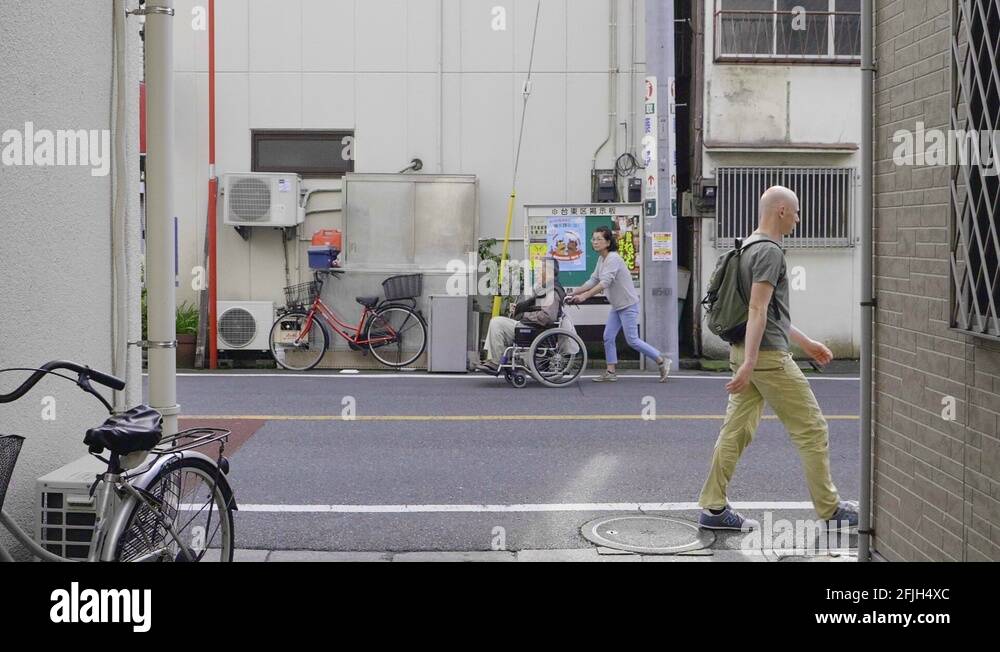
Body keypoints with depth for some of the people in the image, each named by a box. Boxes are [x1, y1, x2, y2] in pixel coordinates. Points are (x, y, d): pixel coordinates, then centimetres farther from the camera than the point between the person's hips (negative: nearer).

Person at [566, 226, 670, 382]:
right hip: (616, 306, 9)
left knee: (632, 340, -6)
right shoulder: (601, 259, 9)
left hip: (628, 305, -9)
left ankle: (662, 362, 5)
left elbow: (605, 282, -30)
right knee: (608, 337, 5)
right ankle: (611, 372, 11)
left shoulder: (613, 259, -20)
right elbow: (593, 281, 10)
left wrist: (584, 296, -35)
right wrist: (574, 293, 2)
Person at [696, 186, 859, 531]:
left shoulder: (749, 247, 16)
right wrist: (749, 362, -28)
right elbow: (757, 310, -23)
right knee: (811, 429, 1)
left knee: (737, 430, 8)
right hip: (768, 355, -10)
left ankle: (713, 507, 9)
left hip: (744, 352, 10)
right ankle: (830, 509, 9)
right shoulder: (769, 251, -14)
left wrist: (806, 342, 29)